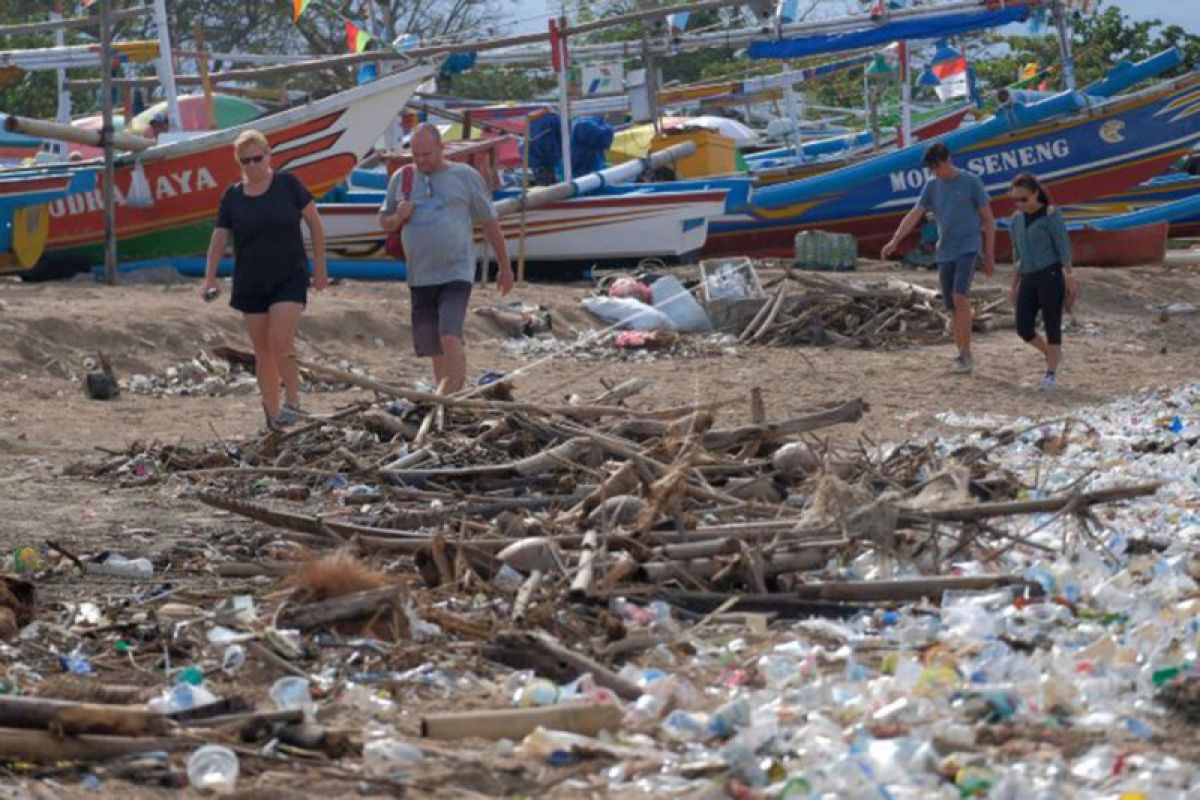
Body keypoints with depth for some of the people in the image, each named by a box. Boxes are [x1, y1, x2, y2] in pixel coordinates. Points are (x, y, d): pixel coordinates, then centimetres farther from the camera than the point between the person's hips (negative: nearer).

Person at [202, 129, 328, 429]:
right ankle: (272, 413, 14)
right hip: (250, 284, 3)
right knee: (262, 352, 6)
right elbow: (219, 239, 2)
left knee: (281, 344, -17)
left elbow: (314, 223, 3)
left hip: (289, 279, -3)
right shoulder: (233, 197, 3)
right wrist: (210, 278, -11)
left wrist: (319, 267, 2)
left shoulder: (287, 185, -3)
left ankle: (292, 401, 0)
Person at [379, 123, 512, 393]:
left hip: (456, 272, -4)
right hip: (419, 277, 4)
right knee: (434, 350, 8)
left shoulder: (465, 176, 1)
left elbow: (490, 224, 8)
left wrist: (505, 268, 11)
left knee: (450, 339, -21)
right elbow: (384, 221, 19)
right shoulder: (401, 178, 10)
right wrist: (398, 218, -6)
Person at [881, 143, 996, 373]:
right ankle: (962, 356, 13)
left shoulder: (971, 183, -3)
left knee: (960, 297, -21)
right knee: (953, 307, 5)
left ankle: (966, 354, -18)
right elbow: (914, 215, 4)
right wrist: (895, 240, -11)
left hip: (968, 248, -5)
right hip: (945, 252, 6)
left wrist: (989, 256, 0)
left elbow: (988, 220, 1)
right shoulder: (932, 186, 10)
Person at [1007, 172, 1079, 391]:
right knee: (1024, 329, 0)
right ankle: (1051, 354, 24)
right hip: (1029, 280, 6)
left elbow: (1064, 247, -7)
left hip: (1051, 275, -6)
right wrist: (1014, 285, 19)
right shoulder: (1016, 221, 12)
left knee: (1052, 325, -3)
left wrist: (1070, 277, -12)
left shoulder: (1052, 216, -6)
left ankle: (1051, 372, 7)